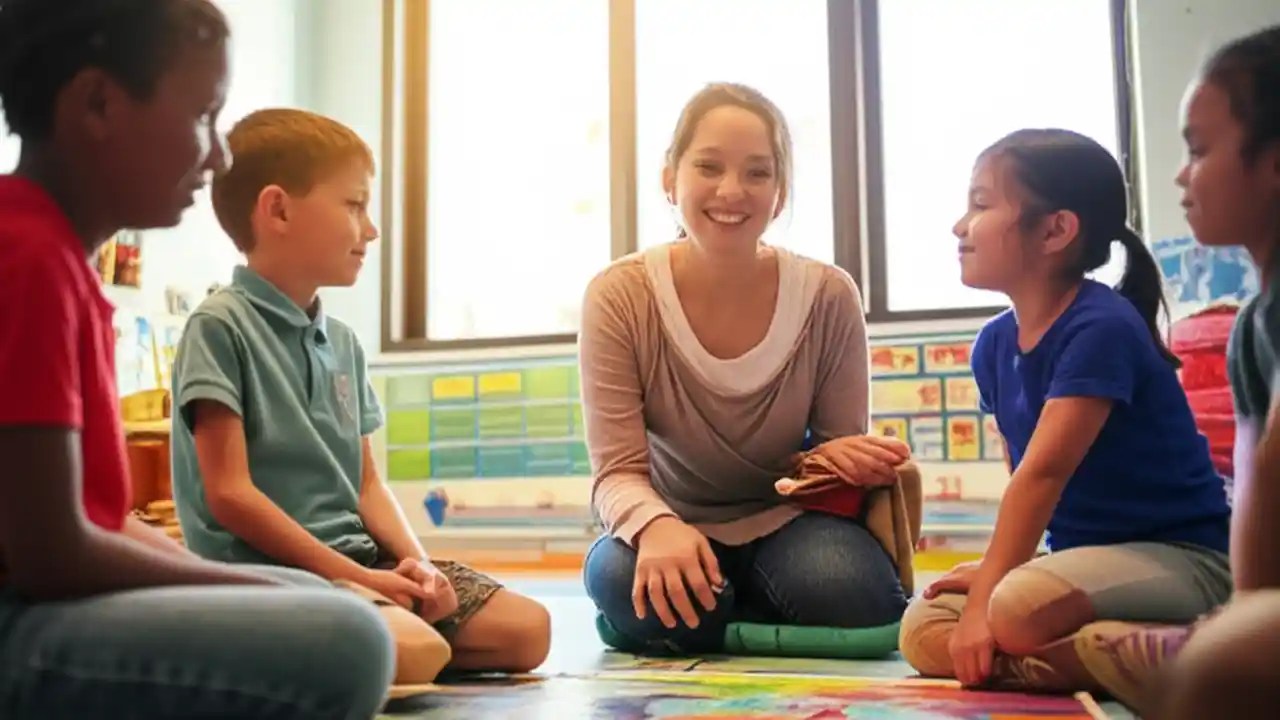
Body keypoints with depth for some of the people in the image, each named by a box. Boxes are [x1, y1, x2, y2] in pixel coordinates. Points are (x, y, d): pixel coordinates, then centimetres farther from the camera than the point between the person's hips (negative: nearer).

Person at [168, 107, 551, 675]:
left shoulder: (344, 343, 15)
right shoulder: (220, 327, -8)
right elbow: (230, 494, -14)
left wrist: (417, 562, -4)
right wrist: (353, 577, -16)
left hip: (359, 555, 8)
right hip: (269, 570, -8)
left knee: (527, 629, -2)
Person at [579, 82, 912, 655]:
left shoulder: (828, 297, -12)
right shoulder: (619, 297, -14)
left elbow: (841, 451, -1)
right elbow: (618, 472, -17)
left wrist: (834, 457, -27)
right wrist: (656, 526, -40)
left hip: (786, 524, 1)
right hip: (674, 528, 0)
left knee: (849, 593, -32)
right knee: (622, 578, -34)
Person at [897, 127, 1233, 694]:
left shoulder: (1101, 328, -19)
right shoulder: (994, 344, 5)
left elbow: (1044, 472, -25)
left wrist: (986, 597, -26)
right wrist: (995, 567, -4)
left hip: (1181, 556, -9)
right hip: (1087, 552, 9)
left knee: (1019, 610, -35)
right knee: (923, 633, -7)